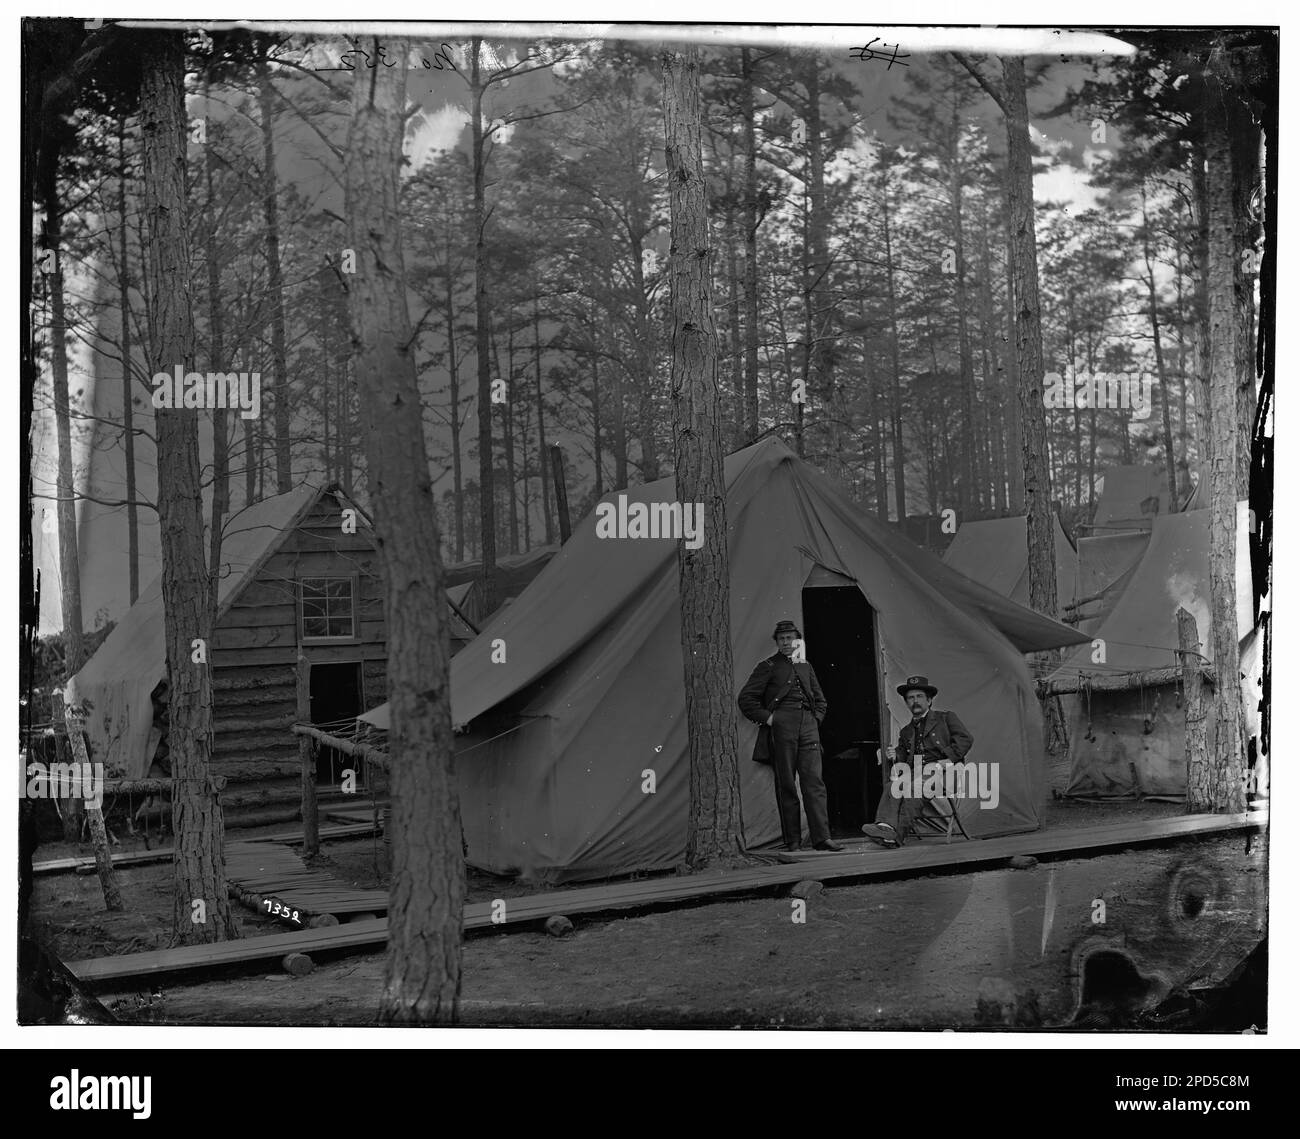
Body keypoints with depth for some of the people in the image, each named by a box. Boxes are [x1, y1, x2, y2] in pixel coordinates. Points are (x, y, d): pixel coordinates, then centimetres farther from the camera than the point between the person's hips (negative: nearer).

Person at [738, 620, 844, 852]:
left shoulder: (806, 666, 21)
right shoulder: (768, 667, 7)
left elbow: (820, 700, 30)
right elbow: (745, 698, 1)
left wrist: (816, 718, 13)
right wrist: (766, 717, -6)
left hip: (808, 727, 4)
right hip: (782, 727, -3)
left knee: (814, 781, -6)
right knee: (786, 785, -1)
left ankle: (821, 837, -9)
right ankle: (791, 839, 3)